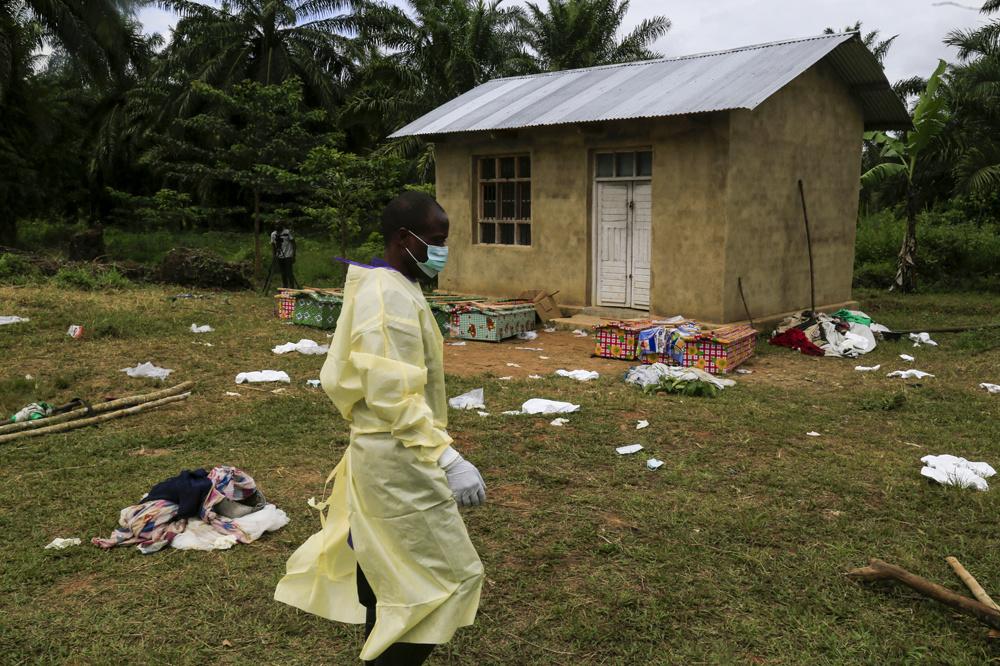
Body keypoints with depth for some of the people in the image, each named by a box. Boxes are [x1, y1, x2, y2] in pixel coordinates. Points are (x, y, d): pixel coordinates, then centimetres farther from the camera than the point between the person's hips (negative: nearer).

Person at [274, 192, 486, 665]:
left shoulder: (385, 287, 10)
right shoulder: (390, 297, -23)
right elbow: (396, 398, -28)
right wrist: (449, 460, -30)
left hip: (379, 452, 10)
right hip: (399, 458, -10)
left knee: (387, 568, 22)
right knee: (446, 576, -2)